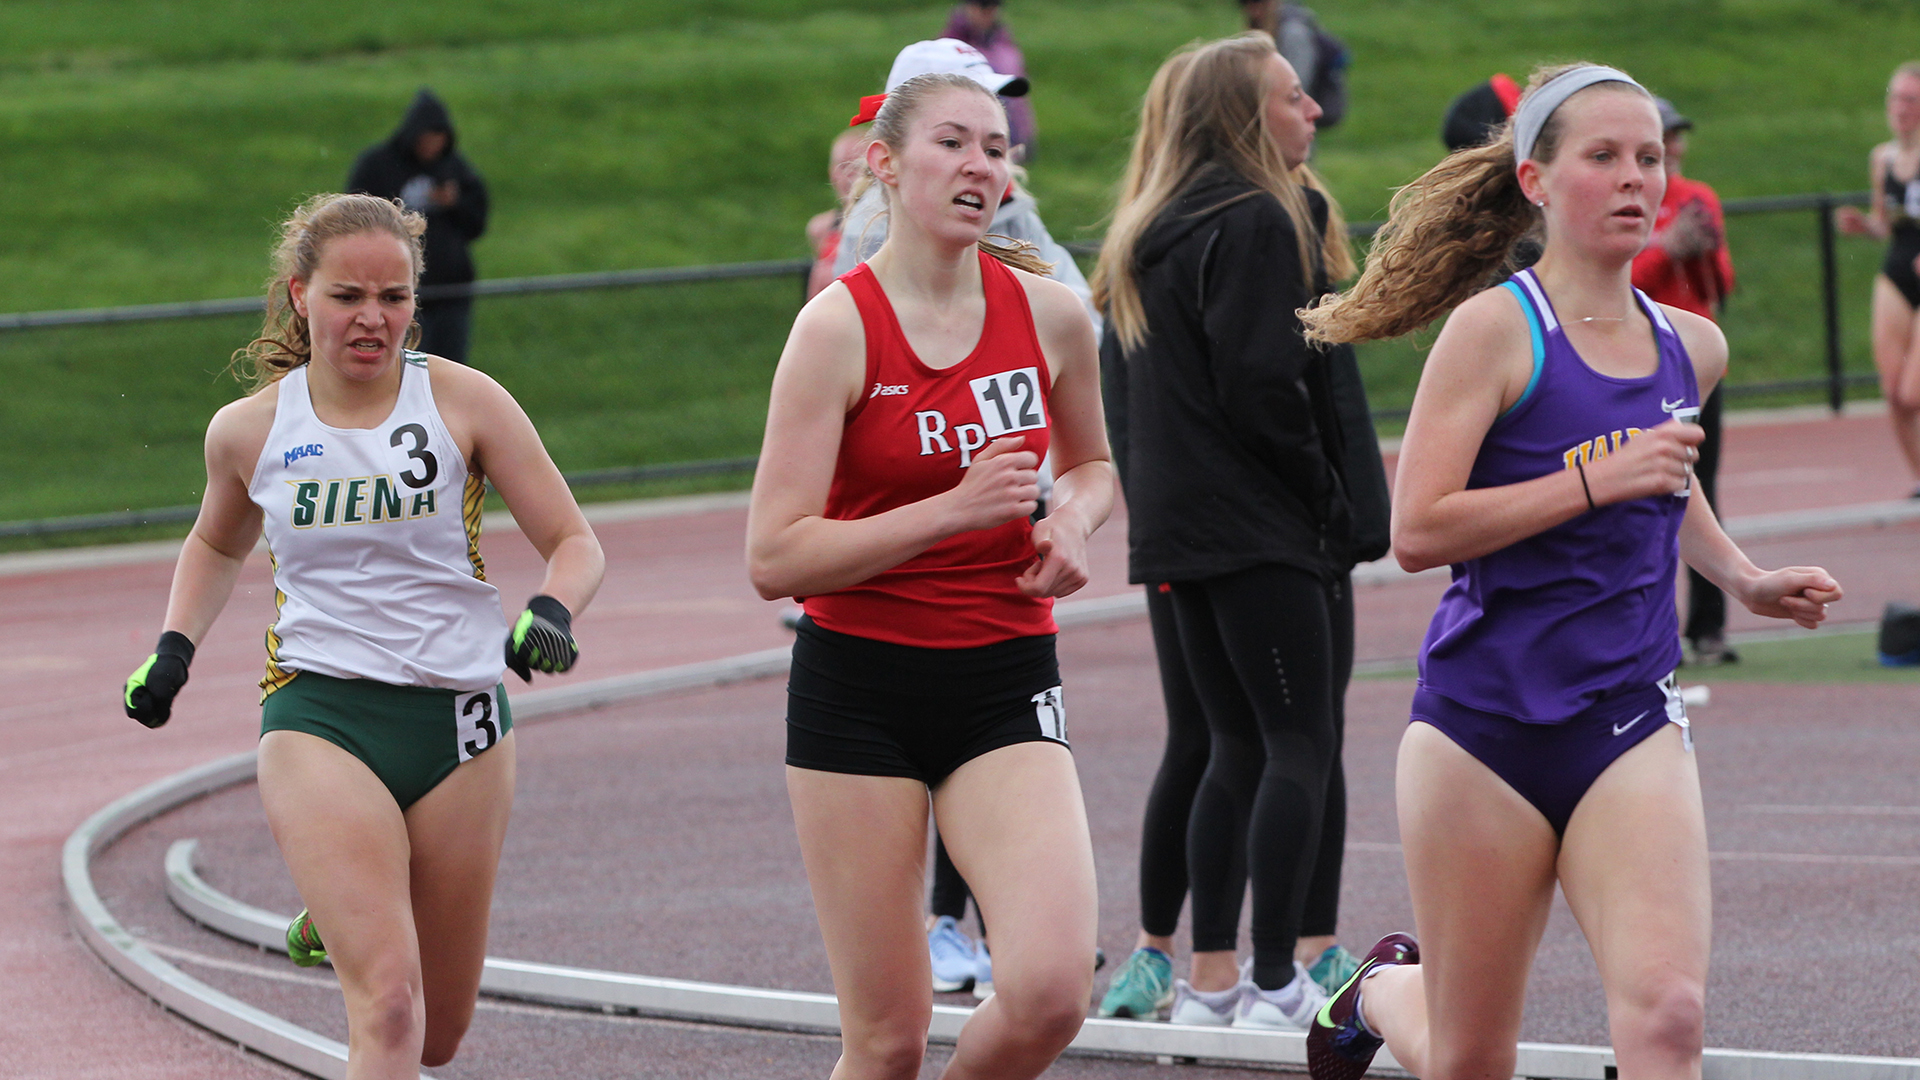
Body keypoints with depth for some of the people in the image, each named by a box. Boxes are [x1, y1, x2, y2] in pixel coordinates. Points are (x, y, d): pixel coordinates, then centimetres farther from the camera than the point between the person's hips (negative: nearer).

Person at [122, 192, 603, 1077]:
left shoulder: (464, 402, -3)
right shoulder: (249, 429, 2)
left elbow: (574, 544, -1)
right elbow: (216, 546, 24)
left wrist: (551, 612, -22)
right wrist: (174, 648, 8)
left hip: (458, 722, 1)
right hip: (318, 716, -1)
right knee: (388, 1005, -22)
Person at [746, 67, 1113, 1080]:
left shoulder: (1049, 312, 3)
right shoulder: (839, 325, -9)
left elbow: (1091, 462, 24)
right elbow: (774, 558, -14)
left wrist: (1073, 519, 1)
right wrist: (953, 510, -20)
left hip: (1005, 686, 3)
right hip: (860, 684, -3)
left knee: (1049, 993, -18)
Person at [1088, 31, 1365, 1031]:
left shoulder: (1148, 235, 16)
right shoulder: (1258, 225, -12)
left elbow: (1126, 392, 18)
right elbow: (1262, 387, -18)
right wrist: (1328, 499, -7)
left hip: (1177, 528, 9)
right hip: (1261, 531, -9)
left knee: (1238, 746, 13)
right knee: (1302, 744, -7)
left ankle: (1210, 975, 11)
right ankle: (1277, 983, -12)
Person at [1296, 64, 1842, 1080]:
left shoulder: (1690, 346, 9)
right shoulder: (1496, 329, -8)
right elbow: (1418, 529, -18)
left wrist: (1742, 577, 18)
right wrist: (1596, 481, -21)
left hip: (1630, 727, 3)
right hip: (1484, 719, -3)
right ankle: (1384, 988, 44)